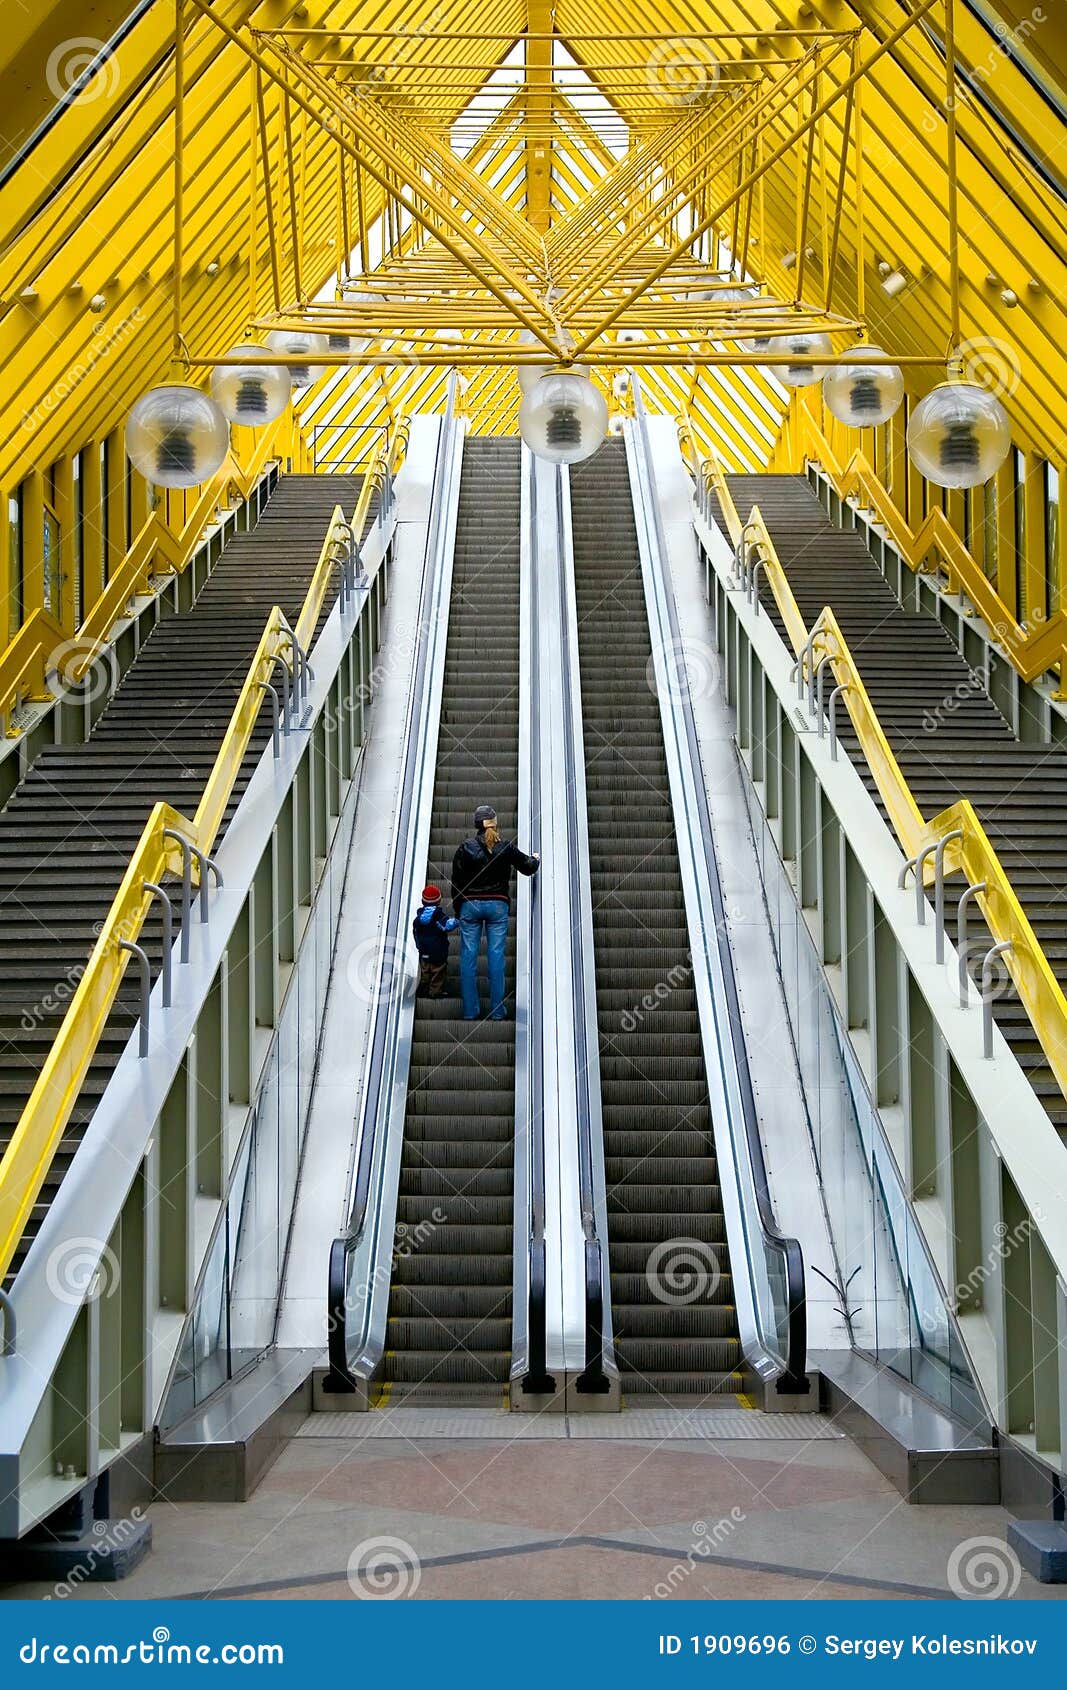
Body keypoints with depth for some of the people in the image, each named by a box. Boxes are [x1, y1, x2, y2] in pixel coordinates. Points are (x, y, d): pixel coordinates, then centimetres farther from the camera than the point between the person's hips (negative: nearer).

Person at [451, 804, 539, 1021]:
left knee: (468, 956, 4)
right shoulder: (507, 847, -2)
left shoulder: (466, 848, -4)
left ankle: (470, 1010, 4)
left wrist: (458, 909, 13)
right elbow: (528, 867, 13)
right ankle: (497, 1010, 3)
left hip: (470, 905, 0)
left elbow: (456, 882, 1)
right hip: (498, 905, 0)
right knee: (496, 956, 3)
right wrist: (536, 860, 37)